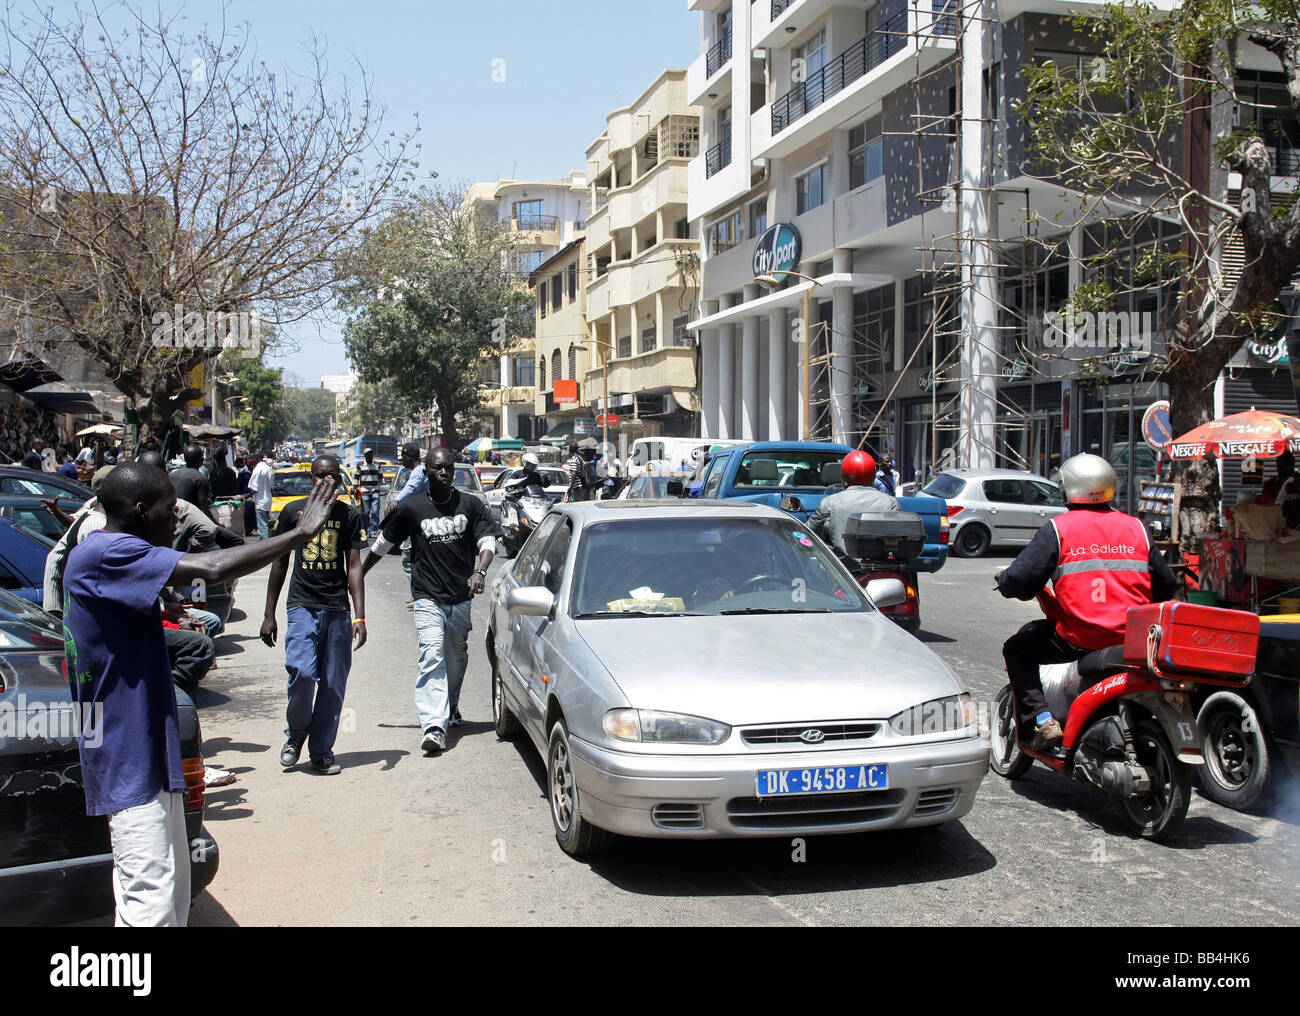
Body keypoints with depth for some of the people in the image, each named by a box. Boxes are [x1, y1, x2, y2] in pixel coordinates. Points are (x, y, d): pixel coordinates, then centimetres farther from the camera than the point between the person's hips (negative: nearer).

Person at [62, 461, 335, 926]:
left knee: (172, 888, 16)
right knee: (149, 897, -9)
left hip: (149, 748, 11)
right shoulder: (106, 554, -20)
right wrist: (300, 534, -21)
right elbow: (212, 568, -29)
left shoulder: (107, 554, 14)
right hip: (128, 754, -11)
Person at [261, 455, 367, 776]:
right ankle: (295, 734, 8)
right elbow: (280, 562, 12)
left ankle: (322, 751, 16)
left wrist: (360, 617, -3)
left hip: (338, 609, 1)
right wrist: (269, 614, 9)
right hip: (302, 605, -1)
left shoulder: (349, 516, 7)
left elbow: (354, 566, 5)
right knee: (302, 672, -17)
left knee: (333, 683, 2)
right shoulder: (293, 511, 6)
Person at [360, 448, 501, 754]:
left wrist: (479, 572, -21)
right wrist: (359, 574, 20)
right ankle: (435, 727, -24)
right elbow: (383, 543, 14)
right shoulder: (411, 508, 2)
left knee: (456, 659, 16)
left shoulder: (471, 505, 4)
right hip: (428, 599, -2)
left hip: (461, 598, 3)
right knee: (432, 657, -17)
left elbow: (488, 540, -3)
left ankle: (451, 708, 41)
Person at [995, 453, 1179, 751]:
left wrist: (1004, 579, 16)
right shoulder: (1136, 527, 9)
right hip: (1135, 639, 5)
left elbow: (1021, 580, -7)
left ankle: (1040, 720, -1)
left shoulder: (1057, 528, -3)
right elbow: (1166, 586, 13)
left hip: (1079, 639, -5)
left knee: (1016, 648, 16)